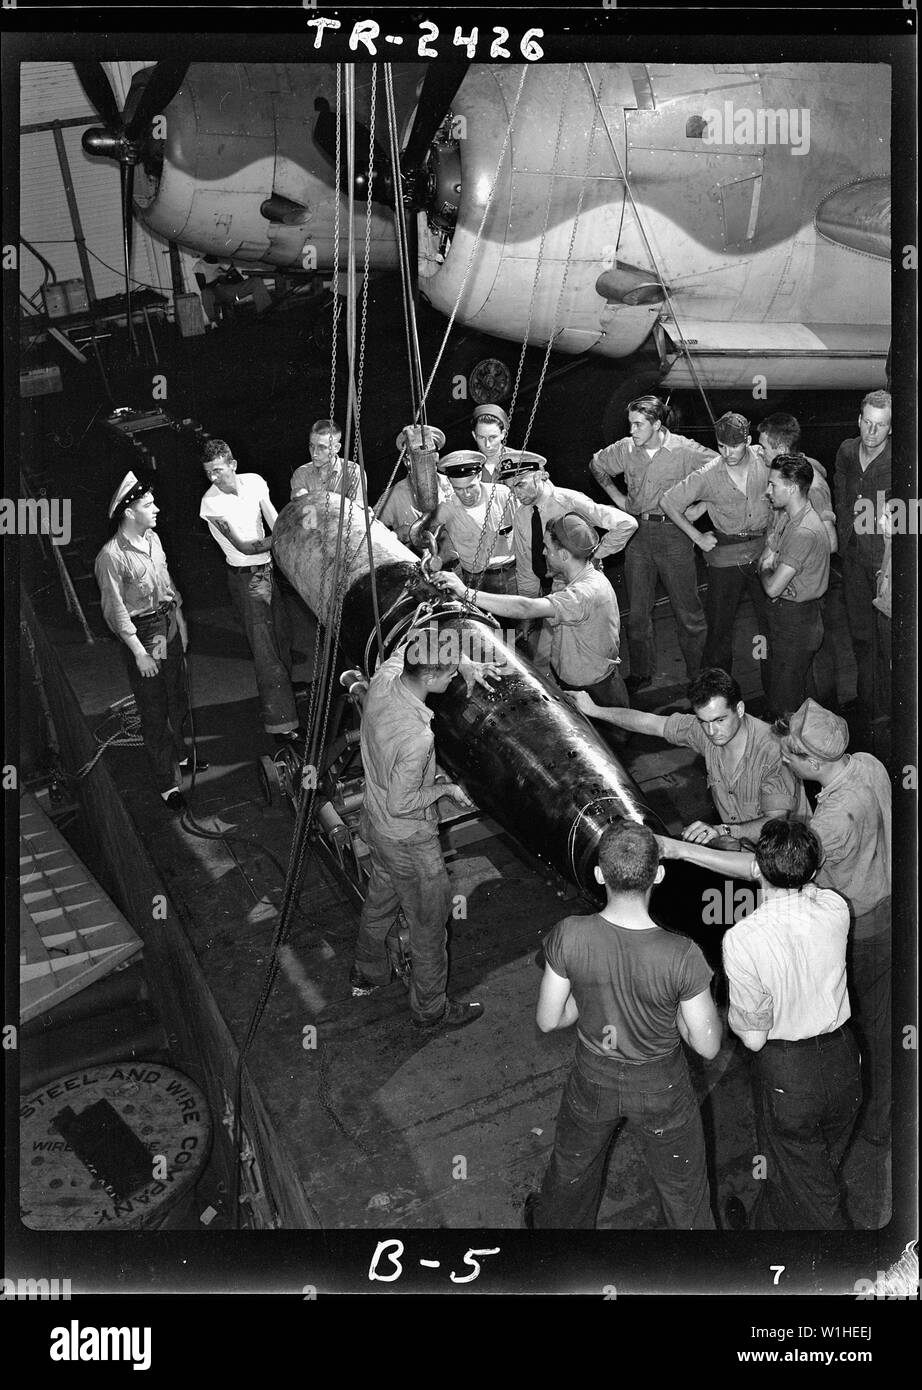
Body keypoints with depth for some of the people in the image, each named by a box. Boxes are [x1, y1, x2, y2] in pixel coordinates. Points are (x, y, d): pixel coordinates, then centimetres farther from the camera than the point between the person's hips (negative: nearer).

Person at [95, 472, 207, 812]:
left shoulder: (152, 538, 1)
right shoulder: (111, 556, -22)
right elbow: (116, 611, -18)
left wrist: (180, 621, 15)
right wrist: (139, 652, -17)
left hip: (169, 626, 7)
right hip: (141, 634, -7)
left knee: (178, 700, 21)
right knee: (154, 712, 3)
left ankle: (181, 755, 43)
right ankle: (166, 782, 14)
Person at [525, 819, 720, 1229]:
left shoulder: (569, 936, -28)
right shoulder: (682, 956, -33)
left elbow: (548, 1021, -14)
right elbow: (708, 1045, -20)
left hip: (592, 1083, 2)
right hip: (661, 1089, -2)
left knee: (572, 1166, 33)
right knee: (683, 1191, 25)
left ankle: (552, 1224, 60)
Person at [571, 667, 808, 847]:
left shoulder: (771, 749, -27)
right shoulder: (703, 729, -8)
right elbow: (651, 723, 6)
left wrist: (722, 831, -44)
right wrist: (593, 710, 10)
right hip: (738, 843, 6)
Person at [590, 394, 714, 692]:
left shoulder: (685, 450, -10)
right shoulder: (626, 449, 2)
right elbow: (596, 465, 21)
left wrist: (701, 508, -8)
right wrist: (616, 495, 13)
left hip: (673, 532, -4)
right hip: (637, 532, 4)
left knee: (687, 609, 0)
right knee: (637, 609, 11)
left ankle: (700, 676, 11)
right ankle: (640, 673, 24)